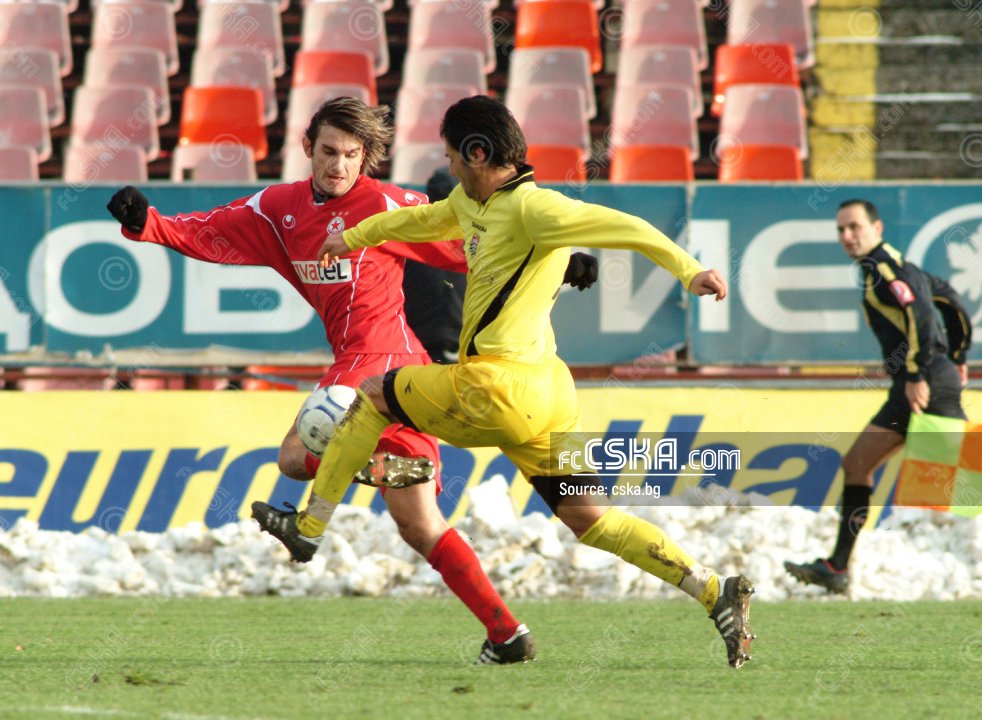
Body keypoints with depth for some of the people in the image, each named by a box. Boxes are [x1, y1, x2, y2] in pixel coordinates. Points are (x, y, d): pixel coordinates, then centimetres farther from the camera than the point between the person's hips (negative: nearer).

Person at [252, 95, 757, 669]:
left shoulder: (529, 207, -12)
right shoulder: (471, 202, 17)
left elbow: (621, 227, -18)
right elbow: (426, 218, 38)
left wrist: (688, 269, -27)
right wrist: (357, 236, 50)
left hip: (502, 385, -10)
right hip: (545, 393, 10)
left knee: (373, 397, 10)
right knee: (588, 519, 7)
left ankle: (311, 525, 17)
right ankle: (717, 593, -1)